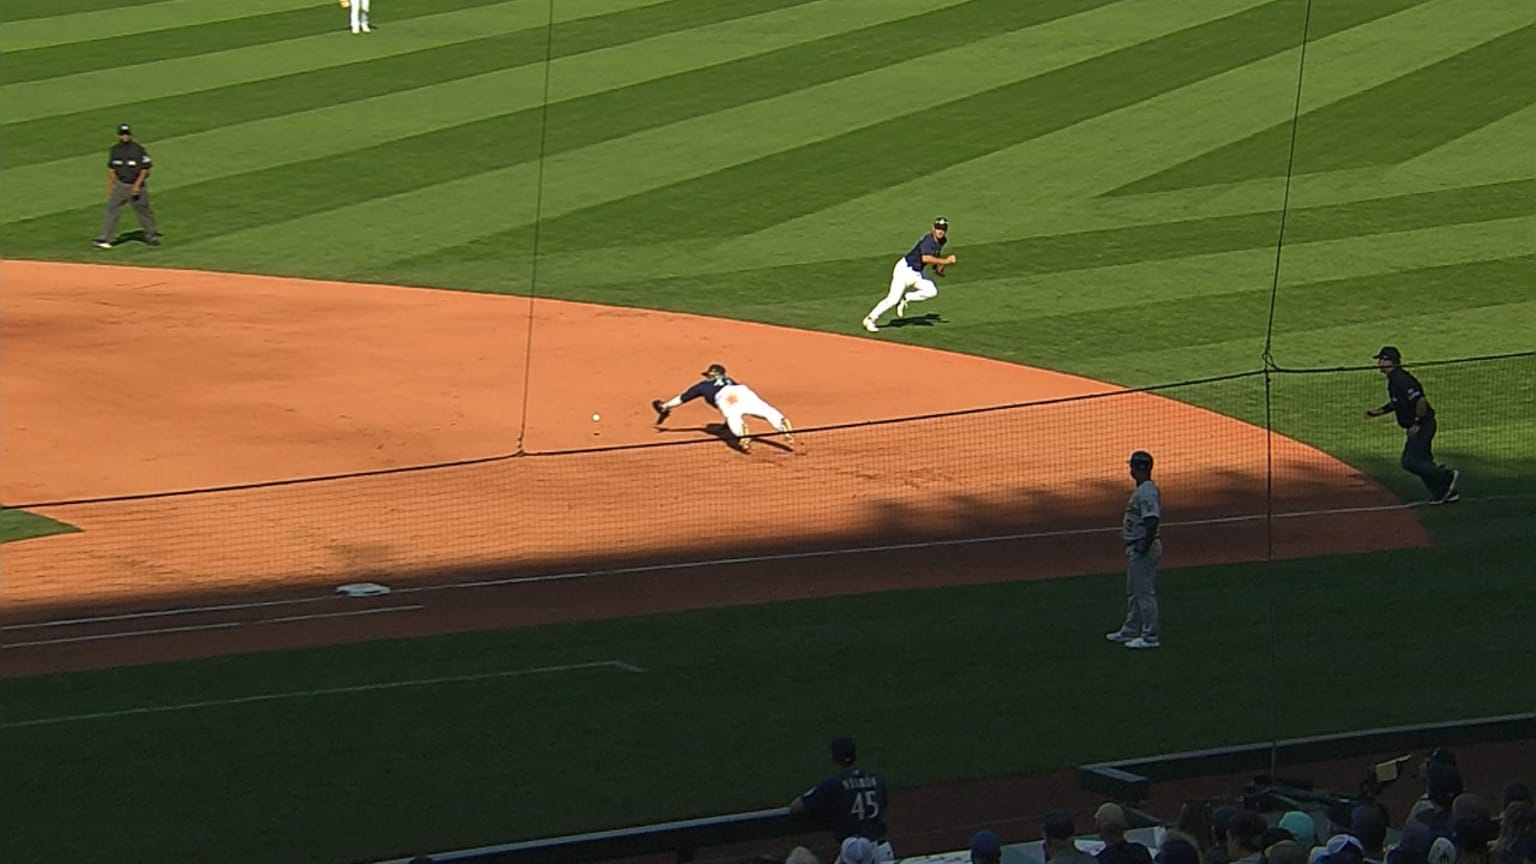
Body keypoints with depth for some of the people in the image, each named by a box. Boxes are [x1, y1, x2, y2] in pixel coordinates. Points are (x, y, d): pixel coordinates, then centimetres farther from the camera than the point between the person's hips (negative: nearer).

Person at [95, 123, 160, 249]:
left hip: (136, 186, -3)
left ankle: (151, 235, 28)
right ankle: (105, 239, -9)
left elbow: (145, 169, -8)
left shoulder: (139, 149, -10)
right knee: (112, 210, -7)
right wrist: (109, 187, 10)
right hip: (120, 185, 3)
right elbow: (112, 169, 12)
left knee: (143, 210, 8)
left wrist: (137, 185, -18)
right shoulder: (115, 150, 3)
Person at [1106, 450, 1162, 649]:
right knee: (1133, 593, 20)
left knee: (1145, 593, -4)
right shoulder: (1141, 490, 13)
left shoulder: (1147, 491, -20)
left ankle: (1150, 637, 1)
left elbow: (1153, 519, -28)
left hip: (1142, 550, -11)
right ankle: (1130, 631, 31)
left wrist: (1144, 546, -26)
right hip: (1136, 548, 11)